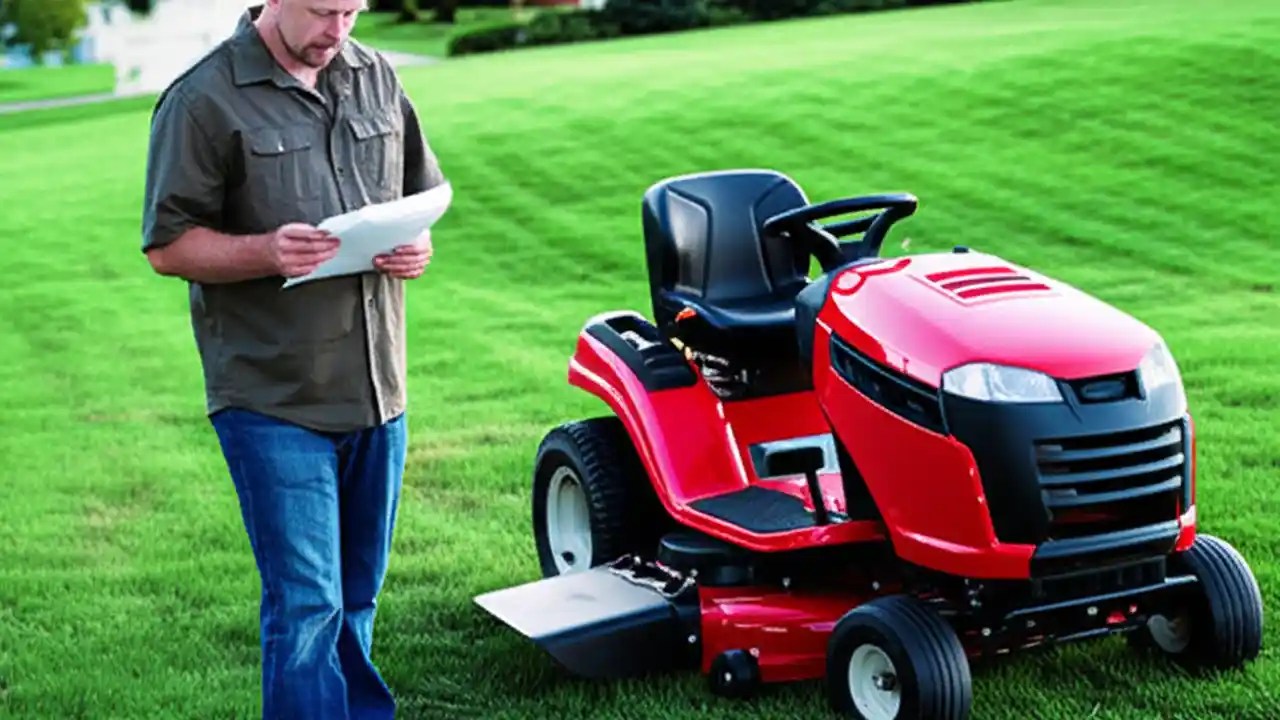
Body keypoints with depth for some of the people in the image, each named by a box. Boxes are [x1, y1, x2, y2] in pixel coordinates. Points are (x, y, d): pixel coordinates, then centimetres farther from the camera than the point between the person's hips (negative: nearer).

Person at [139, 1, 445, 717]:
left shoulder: (378, 79, 10)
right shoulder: (202, 101, -8)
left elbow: (424, 194, 20)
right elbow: (168, 247, -8)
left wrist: (417, 245, -3)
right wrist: (265, 253, -25)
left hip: (377, 389, 6)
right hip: (273, 399, -5)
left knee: (356, 596, 17)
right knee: (306, 608, -6)